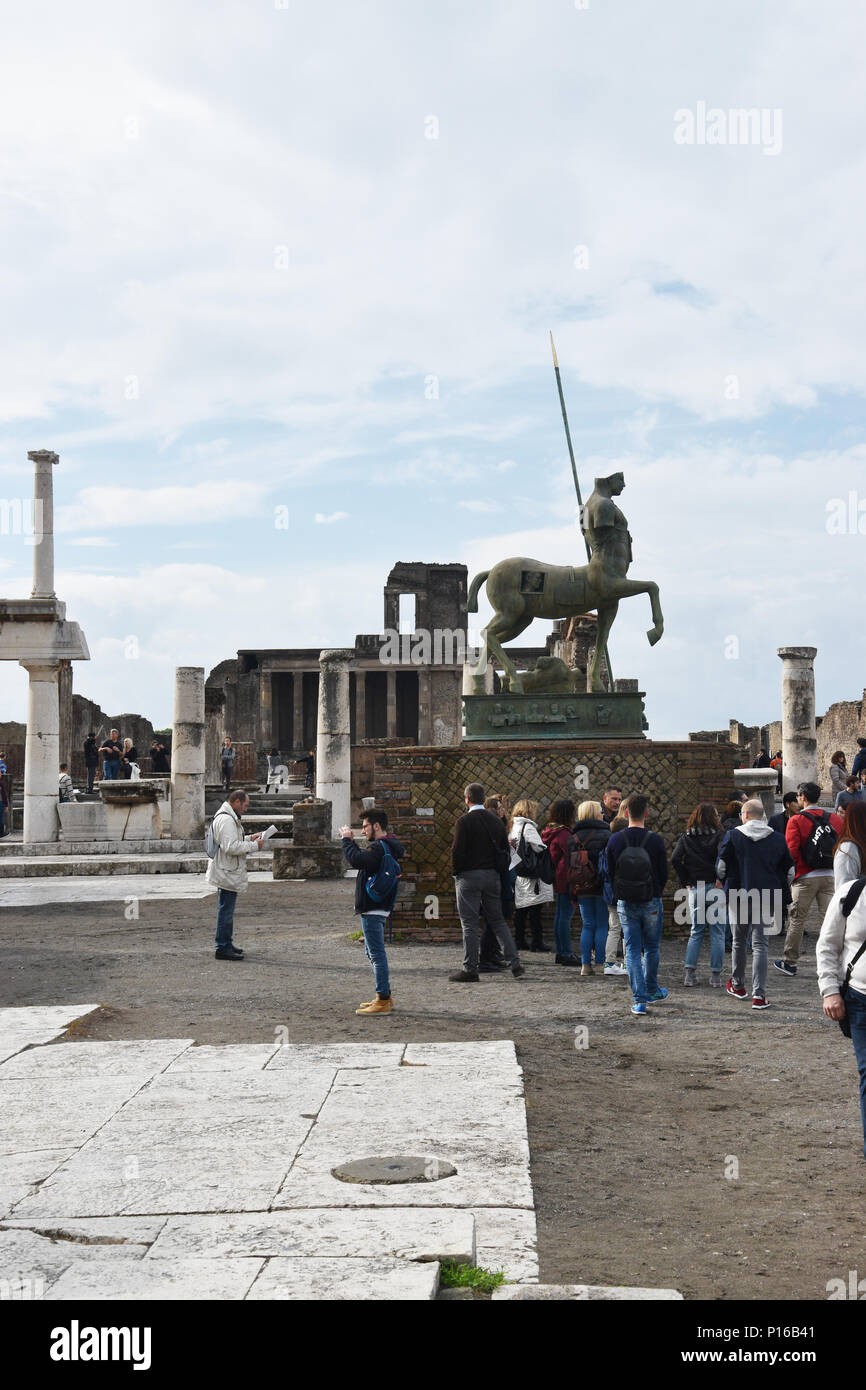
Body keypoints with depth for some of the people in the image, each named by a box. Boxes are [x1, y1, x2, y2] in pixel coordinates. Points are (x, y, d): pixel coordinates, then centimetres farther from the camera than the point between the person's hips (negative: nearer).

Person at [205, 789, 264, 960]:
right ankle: (222, 948, -2)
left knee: (226, 910, 19)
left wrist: (249, 838, 13)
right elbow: (231, 847, -27)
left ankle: (226, 944, 29)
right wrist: (254, 846, -18)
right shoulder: (226, 819, -20)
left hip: (228, 872, 11)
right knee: (226, 910, -6)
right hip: (227, 873, -11)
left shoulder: (229, 817, 16)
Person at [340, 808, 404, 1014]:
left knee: (377, 954, -8)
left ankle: (383, 1001, -6)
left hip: (373, 909, -11)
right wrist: (350, 842, 14)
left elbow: (355, 860, -31)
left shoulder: (379, 848, -18)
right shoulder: (387, 846, 15)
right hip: (377, 908, 11)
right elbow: (362, 860, 22)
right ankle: (384, 996, 25)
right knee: (373, 953, 19)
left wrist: (346, 840, -17)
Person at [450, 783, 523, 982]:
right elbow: (505, 849, 11)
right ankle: (514, 964, 7)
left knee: (470, 923, -1)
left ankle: (470, 970, 0)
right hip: (493, 876, 6)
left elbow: (457, 850, -15)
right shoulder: (495, 820, 9)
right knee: (498, 920, 14)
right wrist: (500, 872, 16)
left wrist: (456, 872, 0)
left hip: (469, 876, -6)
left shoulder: (465, 821, -10)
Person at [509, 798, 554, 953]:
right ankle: (536, 941, -3)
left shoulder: (513, 826, 14)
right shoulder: (528, 827, -12)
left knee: (521, 908, 12)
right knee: (534, 910, -4)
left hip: (517, 874, 8)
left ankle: (519, 941, 14)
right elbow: (539, 847, -19)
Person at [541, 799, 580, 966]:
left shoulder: (549, 832, 12)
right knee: (566, 916, -7)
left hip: (557, 880, 10)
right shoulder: (563, 833, -18)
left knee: (559, 915, 14)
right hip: (566, 880, -10)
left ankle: (560, 952, 19)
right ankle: (566, 953, -5)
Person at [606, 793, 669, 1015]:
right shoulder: (655, 840, -11)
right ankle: (652, 991, 30)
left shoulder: (615, 840, -5)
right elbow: (664, 873, -2)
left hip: (625, 904, 1)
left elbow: (610, 872, 3)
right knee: (652, 948, 16)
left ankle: (639, 999, 0)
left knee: (632, 950, 5)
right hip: (651, 903, -1)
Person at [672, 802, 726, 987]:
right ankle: (715, 975, 5)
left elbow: (675, 860, -4)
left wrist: (686, 882, 3)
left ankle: (690, 972, 6)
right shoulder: (719, 836, -6)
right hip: (716, 889, -3)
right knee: (717, 933, 5)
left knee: (696, 931, 13)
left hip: (695, 889, 3)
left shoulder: (686, 837, 5)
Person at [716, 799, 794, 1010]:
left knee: (739, 942, 16)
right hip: (766, 899, 1)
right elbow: (790, 871, 7)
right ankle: (759, 995, -7)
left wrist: (722, 881, 16)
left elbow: (721, 866, -5)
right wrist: (780, 897, 16)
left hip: (738, 897, -1)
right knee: (760, 945, 2)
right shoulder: (778, 839, 4)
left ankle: (738, 986, 31)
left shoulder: (733, 836, -4)